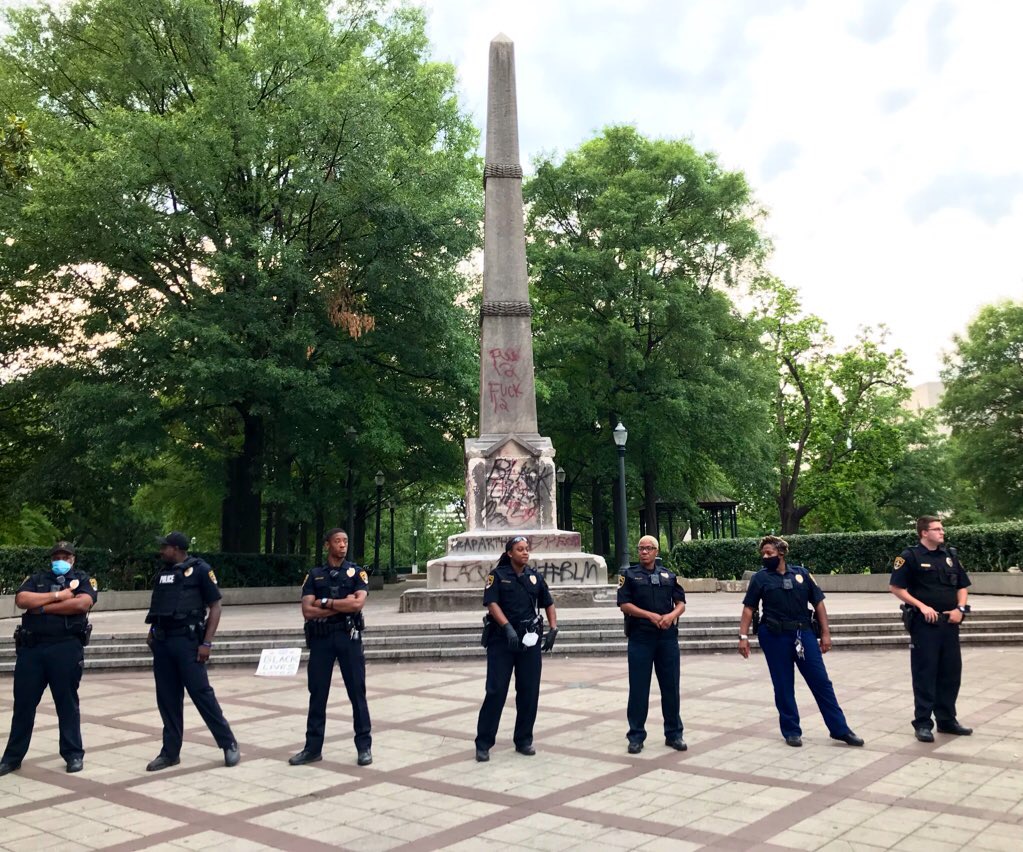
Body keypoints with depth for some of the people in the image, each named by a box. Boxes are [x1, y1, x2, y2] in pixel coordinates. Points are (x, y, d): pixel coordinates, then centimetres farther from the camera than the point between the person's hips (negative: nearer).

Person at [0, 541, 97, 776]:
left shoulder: (83, 579, 7)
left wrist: (43, 607, -8)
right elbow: (21, 600, -4)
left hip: (66, 648, -3)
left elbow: (82, 603, -13)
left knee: (67, 703, 4)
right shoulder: (36, 579, 14)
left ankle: (73, 754, 13)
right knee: (23, 703, 8)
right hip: (31, 648, 3)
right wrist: (56, 595, -11)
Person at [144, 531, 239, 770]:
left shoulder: (200, 570, -6)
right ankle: (170, 752, 18)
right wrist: (152, 632, 13)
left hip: (187, 641, -6)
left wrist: (207, 643, -13)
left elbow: (215, 607, -8)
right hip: (162, 642, 6)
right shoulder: (162, 572, 13)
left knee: (201, 693, -5)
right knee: (167, 698, 9)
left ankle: (229, 744, 5)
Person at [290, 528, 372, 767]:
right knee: (317, 694, 7)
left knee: (357, 692, 2)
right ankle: (313, 748, 16)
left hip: (348, 636, -1)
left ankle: (364, 746, 11)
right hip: (321, 638, 2)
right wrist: (342, 605, -11)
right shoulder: (314, 575, 6)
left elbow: (358, 604, -13)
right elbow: (307, 611, -6)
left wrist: (325, 602, -10)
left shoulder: (356, 572, 3)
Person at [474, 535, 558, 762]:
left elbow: (548, 604, 18)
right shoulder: (498, 575, -2)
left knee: (529, 692, 6)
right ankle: (483, 743, 5)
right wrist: (508, 628, -24)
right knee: (496, 691, -3)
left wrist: (553, 629, 4)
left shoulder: (535, 577, 10)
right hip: (501, 640, -4)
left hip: (530, 640, 4)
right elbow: (492, 603, -12)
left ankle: (524, 740, 19)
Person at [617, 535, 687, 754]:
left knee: (671, 687, 7)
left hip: (667, 637, 2)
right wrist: (651, 615, -15)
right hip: (640, 638, -2)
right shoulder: (629, 575, 2)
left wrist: (672, 615, -13)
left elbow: (681, 603, 9)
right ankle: (636, 736, 12)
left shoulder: (669, 575, 11)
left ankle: (674, 734, 20)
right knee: (638, 688, 2)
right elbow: (624, 604, -5)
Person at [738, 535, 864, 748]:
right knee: (783, 687, 6)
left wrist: (825, 633, 2)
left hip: (804, 634, 1)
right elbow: (749, 608, 0)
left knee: (821, 682, 4)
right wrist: (743, 636, -8)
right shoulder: (760, 578, 1)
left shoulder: (801, 573, 5)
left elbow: (818, 603, 7)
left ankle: (840, 729, 12)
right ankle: (791, 731, 19)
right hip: (775, 637, -1)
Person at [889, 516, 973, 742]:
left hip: (949, 622, 6)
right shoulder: (911, 556, -7)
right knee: (924, 674, -1)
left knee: (951, 672, 12)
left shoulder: (951, 555, 11)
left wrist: (960, 608, -1)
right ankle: (923, 723, 6)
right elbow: (895, 587, -8)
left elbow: (963, 586, 16)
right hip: (924, 623, -6)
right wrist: (922, 606, -15)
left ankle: (947, 719, 25)